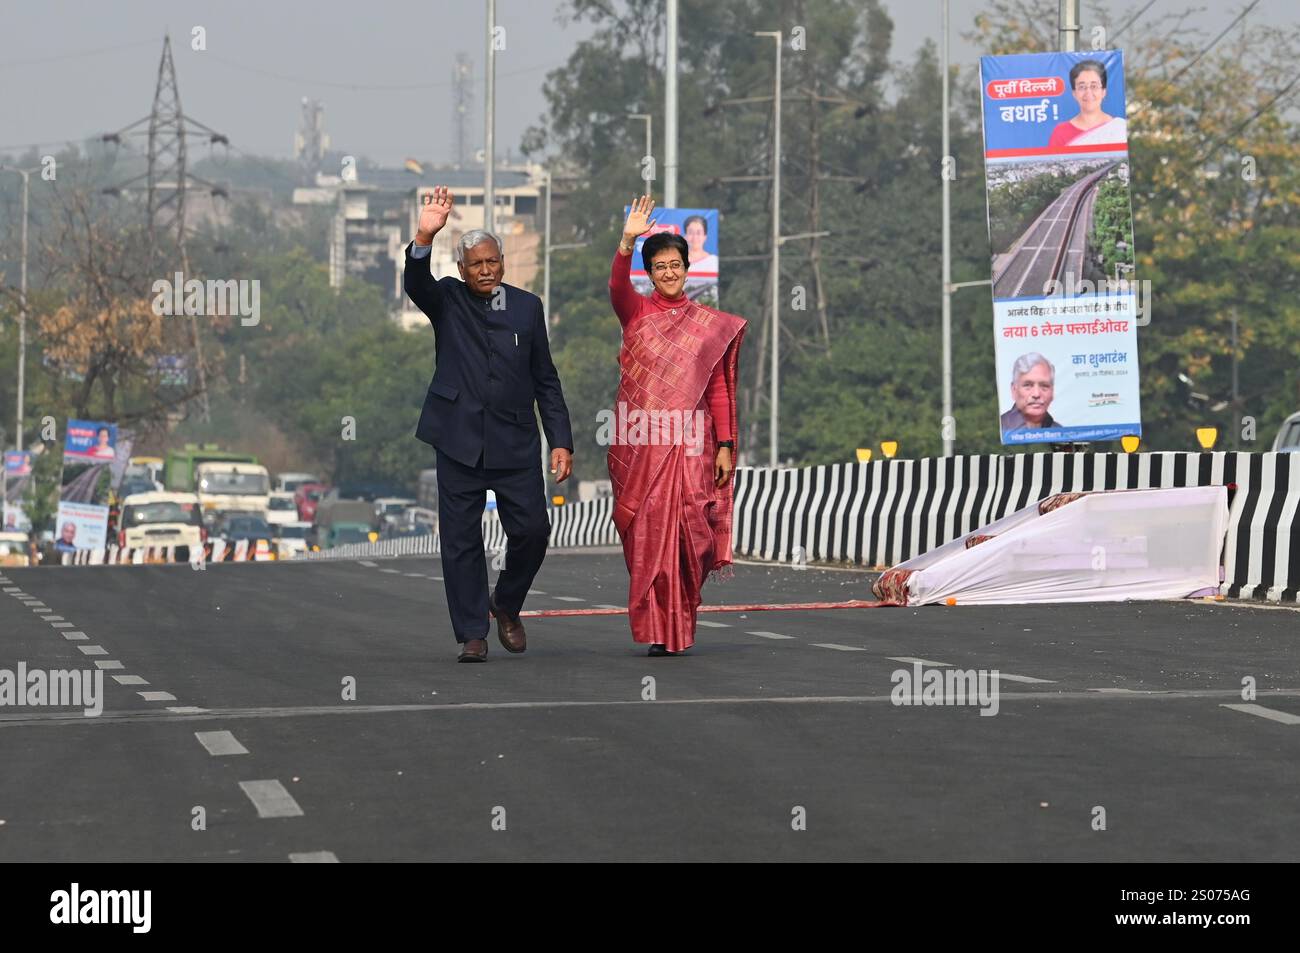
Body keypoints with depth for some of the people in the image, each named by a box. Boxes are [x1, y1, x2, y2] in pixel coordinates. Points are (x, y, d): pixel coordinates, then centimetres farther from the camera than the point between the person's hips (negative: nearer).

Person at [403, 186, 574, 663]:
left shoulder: (527, 306, 9)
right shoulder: (447, 300, 5)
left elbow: (546, 380, 10)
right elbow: (415, 283, -18)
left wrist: (561, 441, 3)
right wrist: (424, 238, -37)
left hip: (515, 442, 1)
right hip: (460, 440, -1)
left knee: (532, 530, -4)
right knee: (460, 539, 0)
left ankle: (506, 605, 23)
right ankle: (471, 634, 9)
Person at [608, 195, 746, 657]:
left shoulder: (709, 325, 10)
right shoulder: (636, 312, 7)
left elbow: (718, 389, 8)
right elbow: (617, 286, -15)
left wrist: (724, 445, 1)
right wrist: (628, 241, -32)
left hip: (689, 444, 1)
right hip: (641, 444, -1)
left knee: (685, 533, -4)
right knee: (649, 533, -4)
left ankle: (680, 625, 9)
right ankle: (655, 630, 0)